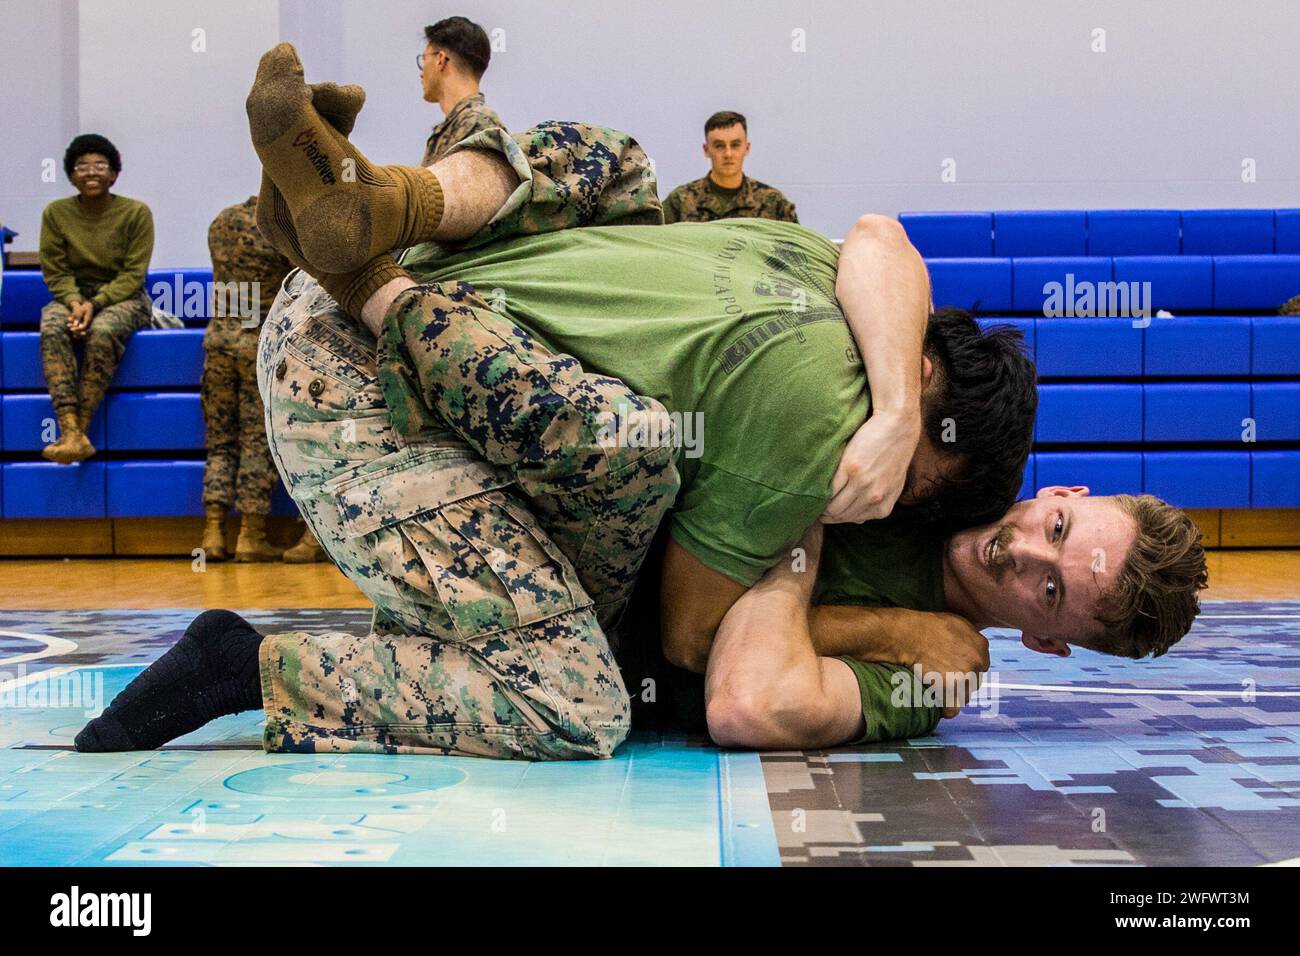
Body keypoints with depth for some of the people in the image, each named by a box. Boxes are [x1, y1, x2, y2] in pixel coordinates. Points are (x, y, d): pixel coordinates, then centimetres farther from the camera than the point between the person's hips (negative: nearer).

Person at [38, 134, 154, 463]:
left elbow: (133, 274, -9)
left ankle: (81, 429, -34)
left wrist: (96, 303, -22)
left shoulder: (136, 212, -6)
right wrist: (75, 302, -21)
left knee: (102, 331, -36)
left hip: (123, 297, -2)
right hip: (73, 295, 2)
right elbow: (55, 272, -1)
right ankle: (72, 435, -44)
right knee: (52, 330, -32)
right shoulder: (56, 213, 1)